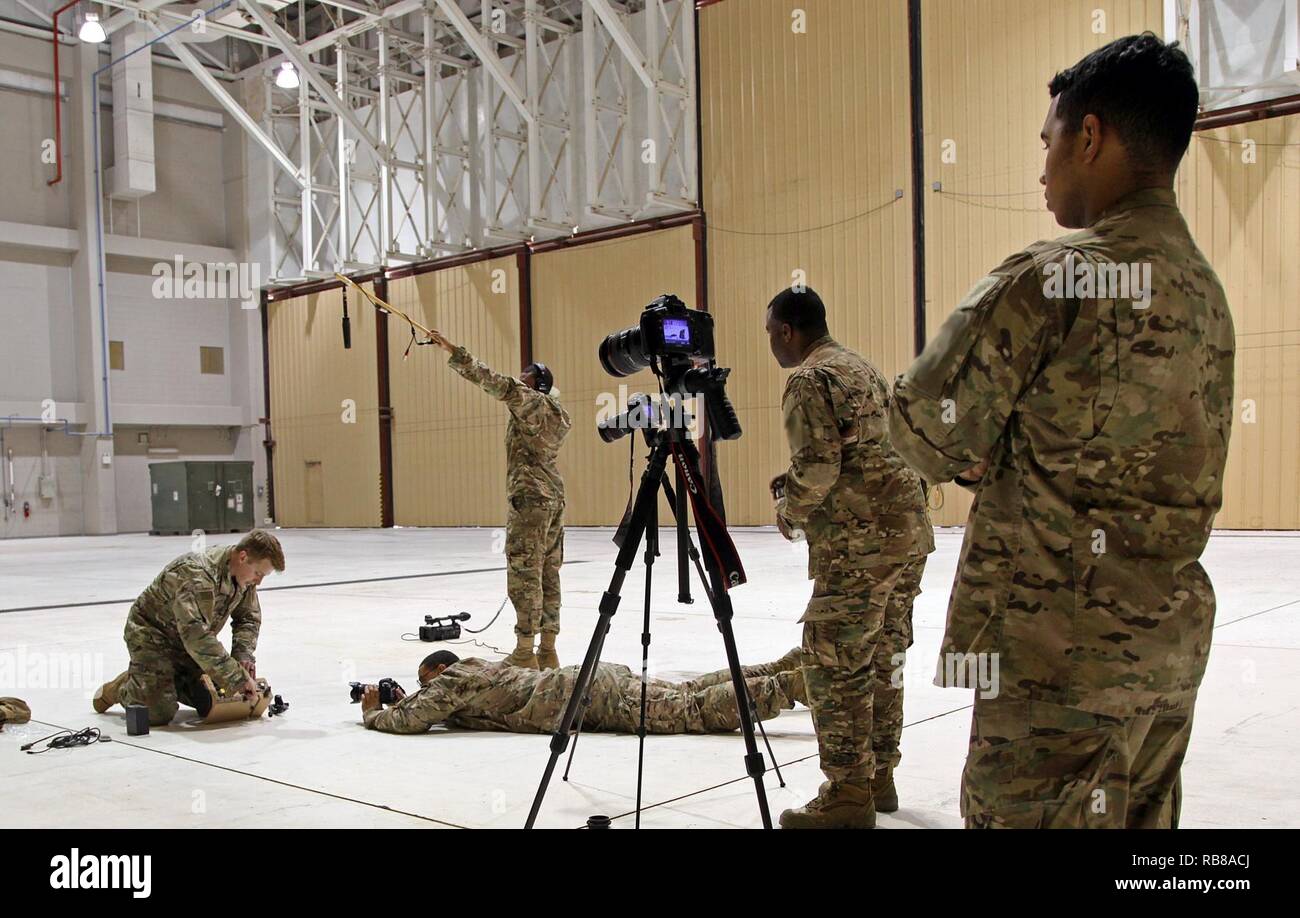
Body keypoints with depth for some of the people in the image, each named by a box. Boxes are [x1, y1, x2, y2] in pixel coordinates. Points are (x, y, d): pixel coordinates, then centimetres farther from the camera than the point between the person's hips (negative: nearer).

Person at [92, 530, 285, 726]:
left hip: (190, 641, 7)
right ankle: (122, 688, 13)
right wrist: (238, 678, -43)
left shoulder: (244, 573, -10)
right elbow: (196, 635, -44)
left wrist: (243, 655, -16)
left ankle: (171, 681, 24)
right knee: (159, 713, -18)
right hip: (153, 635, -7)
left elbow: (249, 617, 4)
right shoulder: (197, 574, -37)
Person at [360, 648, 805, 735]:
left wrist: (371, 714, 12)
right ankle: (782, 666, 3)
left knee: (694, 710, -16)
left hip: (586, 694, -9)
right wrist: (399, 699, 31)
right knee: (689, 692, 7)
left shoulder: (450, 681, 1)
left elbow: (410, 720, -7)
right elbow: (425, 706, 45)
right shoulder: (472, 670, 26)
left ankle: (790, 683, -23)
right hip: (594, 679, 9)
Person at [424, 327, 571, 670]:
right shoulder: (554, 412, 16)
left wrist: (454, 352, -15)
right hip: (554, 495, 9)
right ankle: (547, 650, 11)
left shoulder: (531, 400, -8)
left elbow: (494, 382, -16)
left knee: (524, 573, -7)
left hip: (530, 497, -9)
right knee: (549, 573, 8)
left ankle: (525, 652, -7)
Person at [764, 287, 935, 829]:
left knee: (834, 665, -3)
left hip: (860, 542, -10)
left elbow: (817, 466, -18)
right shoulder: (863, 369, 20)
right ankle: (879, 777, 24)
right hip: (908, 530, 10)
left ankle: (848, 795, 1)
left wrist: (790, 511, 0)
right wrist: (798, 489, 19)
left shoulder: (810, 379, -8)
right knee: (883, 657, 15)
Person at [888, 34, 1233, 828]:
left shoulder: (1049, 279, -16)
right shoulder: (1206, 291, 10)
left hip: (1059, 650, -8)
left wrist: (974, 458, 9)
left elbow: (928, 427, -11)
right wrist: (999, 459, 11)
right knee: (1142, 814, 18)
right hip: (1172, 640, 9)